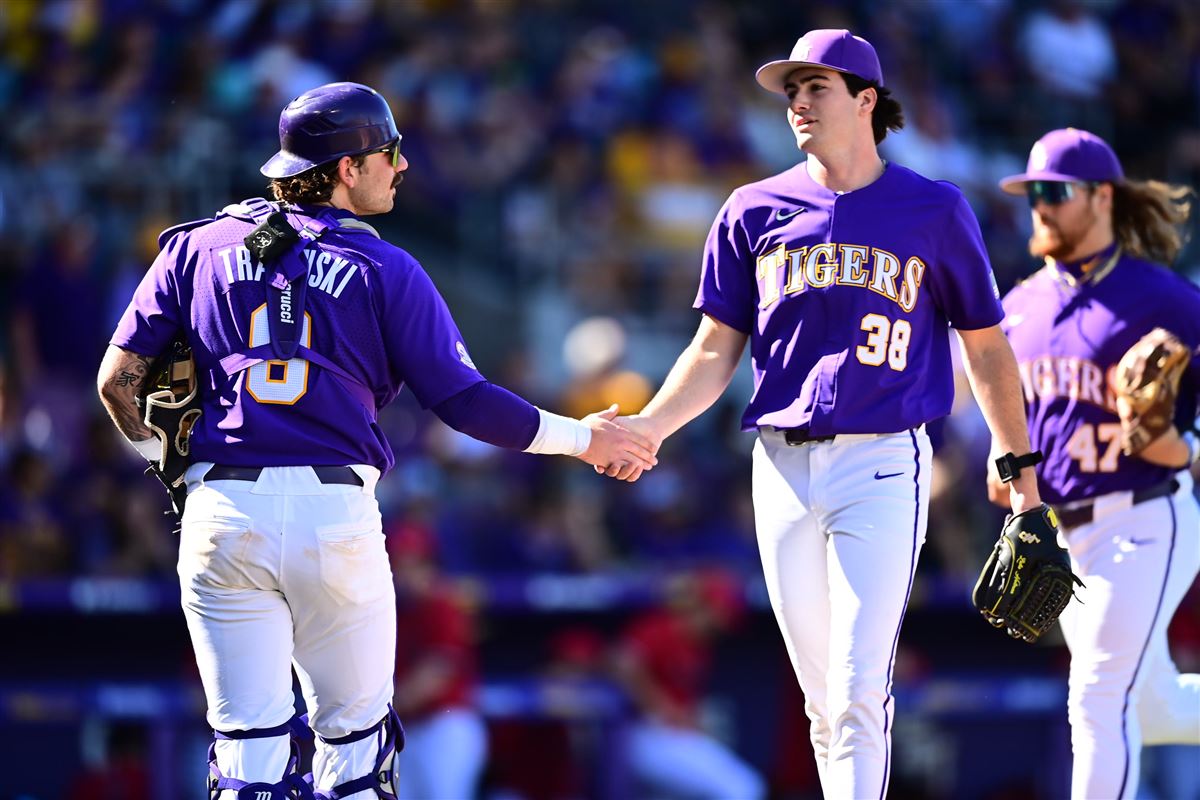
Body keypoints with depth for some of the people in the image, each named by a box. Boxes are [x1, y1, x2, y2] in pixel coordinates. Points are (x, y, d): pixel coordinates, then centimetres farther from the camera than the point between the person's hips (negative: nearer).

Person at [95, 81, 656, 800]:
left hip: (223, 519, 2)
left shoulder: (198, 249, 10)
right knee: (354, 738, 12)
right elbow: (462, 400, 0)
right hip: (337, 519, -2)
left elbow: (118, 379, 7)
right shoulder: (386, 270, 3)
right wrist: (577, 437, 12)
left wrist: (163, 458, 25)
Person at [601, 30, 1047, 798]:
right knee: (823, 698, 7)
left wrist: (1022, 471, 7)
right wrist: (650, 426, -6)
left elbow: (985, 344, 10)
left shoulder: (934, 210, 4)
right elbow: (717, 349, 11)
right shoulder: (755, 211, 10)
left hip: (882, 466, -3)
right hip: (782, 467, 3)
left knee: (861, 688, -14)